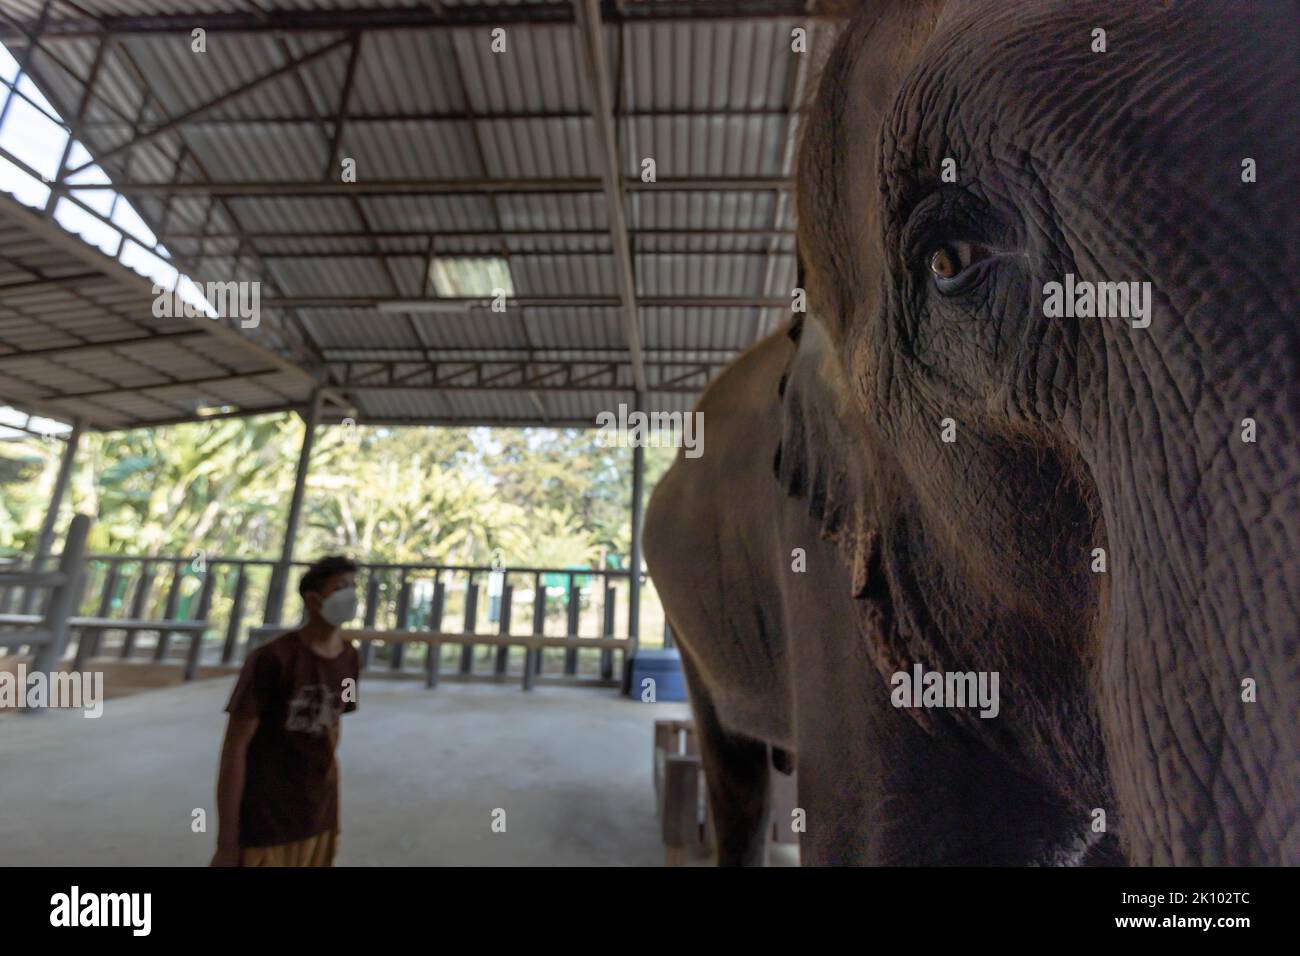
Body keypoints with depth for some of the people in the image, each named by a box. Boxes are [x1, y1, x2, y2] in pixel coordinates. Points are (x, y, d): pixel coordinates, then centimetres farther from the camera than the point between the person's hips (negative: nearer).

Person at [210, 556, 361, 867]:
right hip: (264, 827, -5)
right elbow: (234, 748, -15)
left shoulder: (351, 658, 0)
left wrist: (326, 811, 14)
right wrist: (226, 843, -13)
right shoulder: (271, 658, -18)